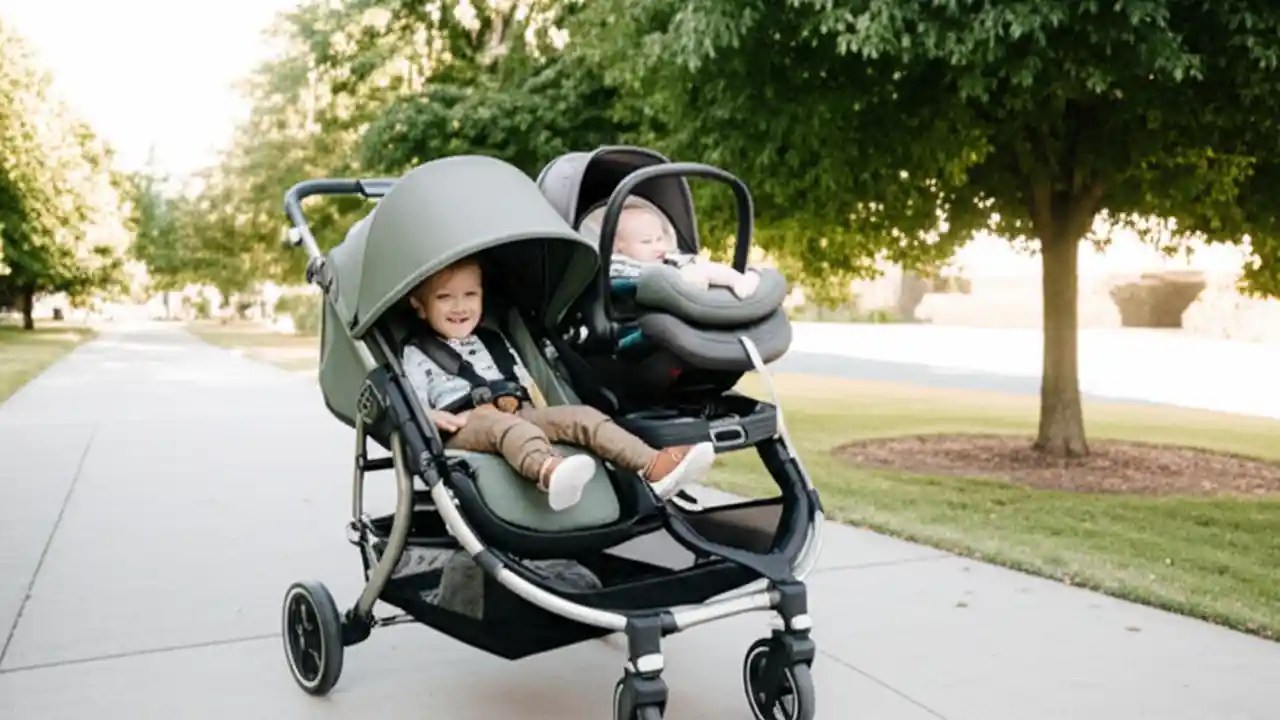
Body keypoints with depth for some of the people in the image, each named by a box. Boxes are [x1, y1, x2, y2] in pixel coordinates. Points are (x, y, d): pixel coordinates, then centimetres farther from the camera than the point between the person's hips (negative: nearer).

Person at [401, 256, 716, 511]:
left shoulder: (494, 342, 28)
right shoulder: (416, 355, 13)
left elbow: (527, 385, 26)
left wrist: (541, 411, 5)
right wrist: (440, 418, -16)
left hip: (520, 414, 6)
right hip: (467, 429, -5)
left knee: (580, 415, -17)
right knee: (504, 425, -39)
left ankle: (653, 465, -35)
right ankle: (548, 471, -74)